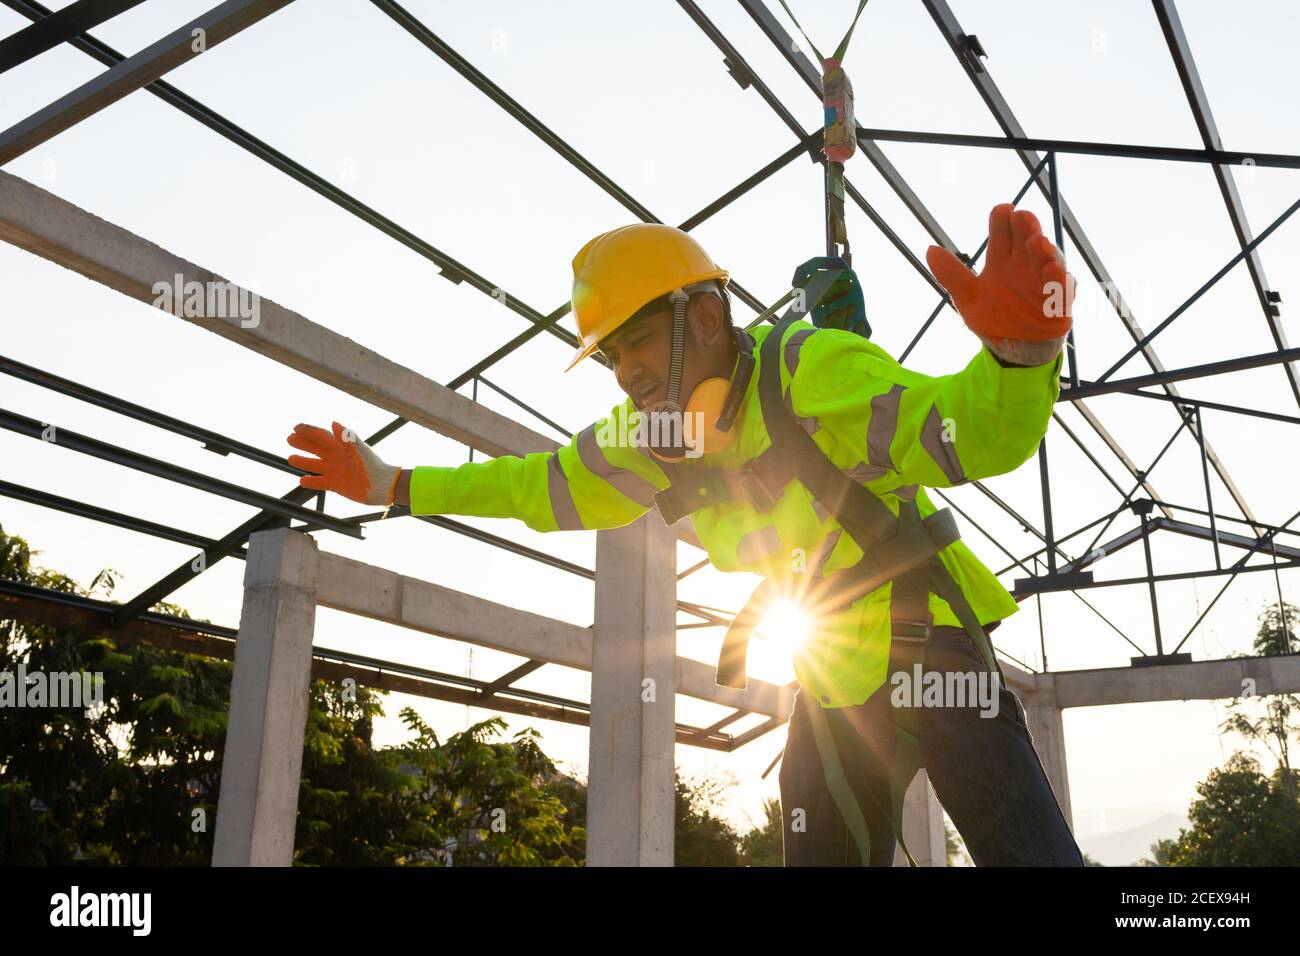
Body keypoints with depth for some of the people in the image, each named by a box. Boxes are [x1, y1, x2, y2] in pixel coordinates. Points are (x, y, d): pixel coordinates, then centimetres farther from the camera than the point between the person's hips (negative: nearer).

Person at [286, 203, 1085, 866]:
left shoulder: (811, 370, -22)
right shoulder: (645, 442, -1)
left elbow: (966, 433, -33)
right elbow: (546, 488, 14)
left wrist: (1021, 349, -57)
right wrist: (393, 486, 18)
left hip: (930, 645, -6)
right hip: (832, 683, 6)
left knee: (1029, 852, -14)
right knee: (824, 853, 11)